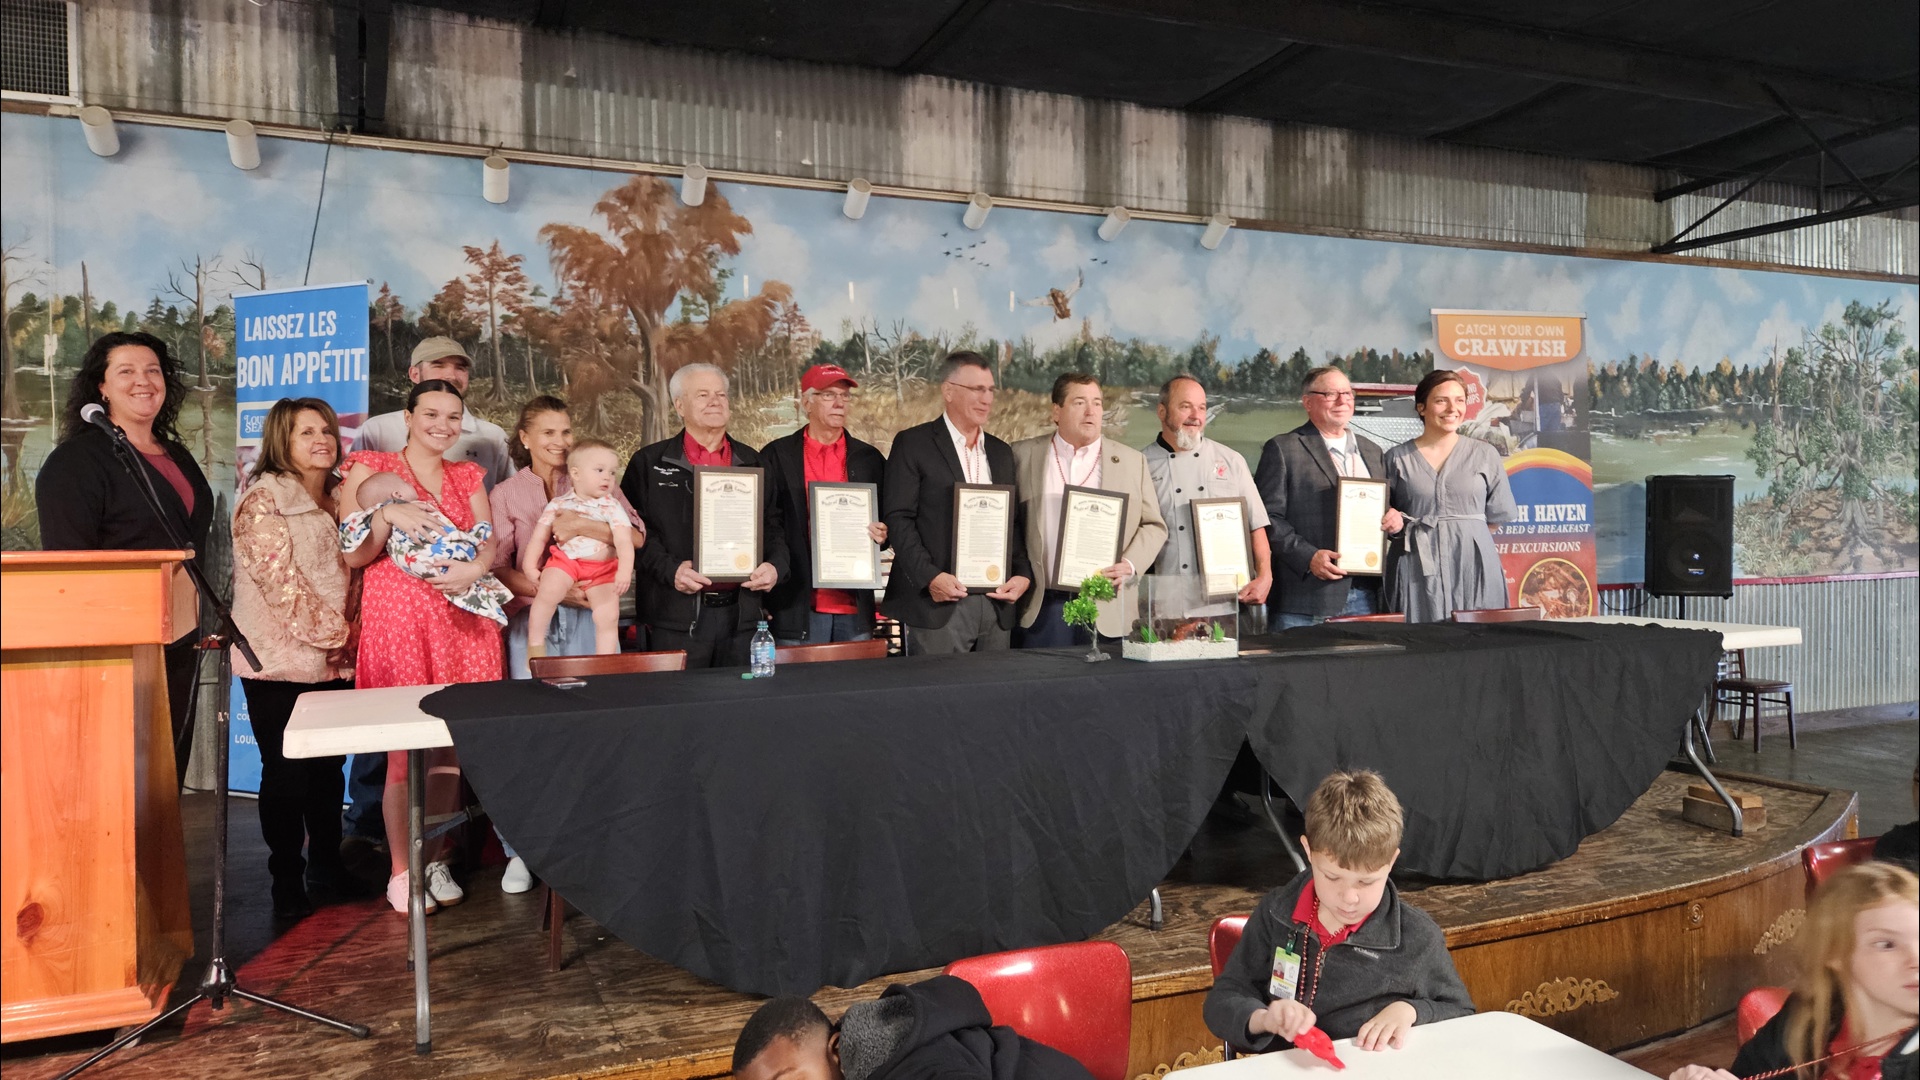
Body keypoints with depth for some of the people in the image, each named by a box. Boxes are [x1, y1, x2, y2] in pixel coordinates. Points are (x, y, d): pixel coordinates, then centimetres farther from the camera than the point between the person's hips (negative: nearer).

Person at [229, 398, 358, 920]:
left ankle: (326, 867, 22)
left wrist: (349, 633, 6)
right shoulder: (263, 499, -6)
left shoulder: (336, 498, 15)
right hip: (281, 661, -6)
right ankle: (286, 881, 11)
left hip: (335, 661, 6)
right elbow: (280, 579, -13)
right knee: (286, 771, 0)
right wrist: (332, 632, -11)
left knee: (329, 767, 10)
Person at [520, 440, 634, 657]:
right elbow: (539, 538, 7)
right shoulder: (558, 504, 6)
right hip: (564, 562, 0)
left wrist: (625, 570, -27)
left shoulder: (612, 508, 2)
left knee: (609, 616, -11)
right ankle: (535, 643, -10)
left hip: (602, 570, 1)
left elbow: (624, 541, -11)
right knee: (548, 591, -27)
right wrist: (530, 567, -4)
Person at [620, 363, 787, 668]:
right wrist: (670, 569, -15)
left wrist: (775, 565, -3)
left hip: (742, 616, 3)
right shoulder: (649, 463, 5)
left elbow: (773, 526, 15)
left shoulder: (753, 462, 15)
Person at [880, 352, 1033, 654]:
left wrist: (1023, 574, 2)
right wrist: (929, 576, -16)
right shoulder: (913, 444, 0)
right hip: (939, 605, -5)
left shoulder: (1002, 452, 18)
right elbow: (898, 518, -7)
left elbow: (1015, 523, 18)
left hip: (997, 605, 5)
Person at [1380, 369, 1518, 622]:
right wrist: (1394, 523, -8)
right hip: (1416, 568, -1)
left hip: (1473, 563, 1)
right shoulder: (1397, 458, 5)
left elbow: (1502, 512, 11)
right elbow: (1382, 515, 11)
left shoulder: (1485, 454, 7)